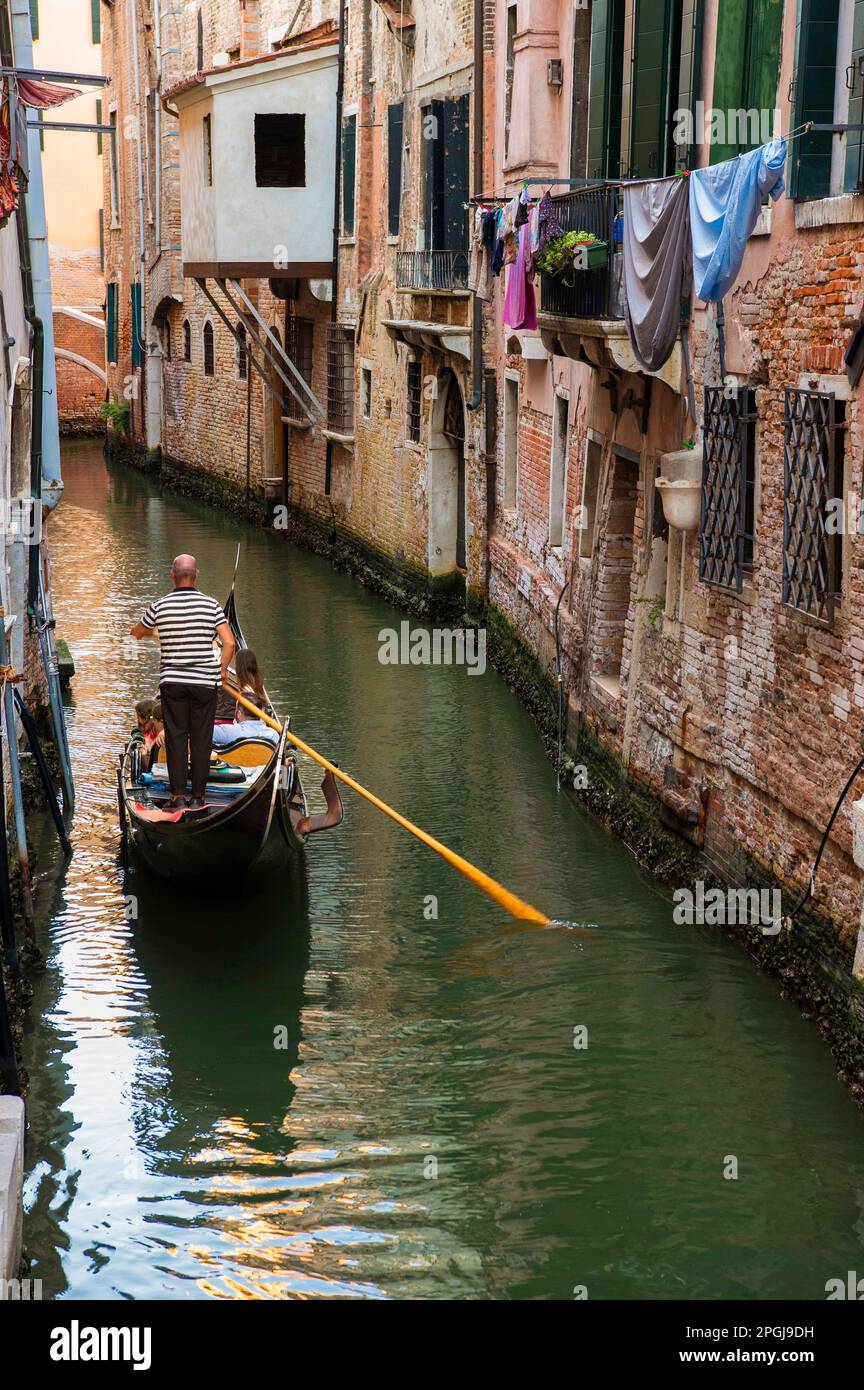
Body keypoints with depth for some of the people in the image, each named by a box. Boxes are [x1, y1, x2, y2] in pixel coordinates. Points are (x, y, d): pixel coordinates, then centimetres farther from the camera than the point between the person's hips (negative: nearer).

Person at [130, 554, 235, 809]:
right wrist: (222, 670, 7)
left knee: (175, 738, 6)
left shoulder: (160, 606, -4)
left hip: (172, 682, 0)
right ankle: (197, 796, 8)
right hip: (205, 683, 0)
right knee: (201, 739, 5)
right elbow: (229, 643, -10)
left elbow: (137, 633, 13)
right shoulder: (211, 605, -7)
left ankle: (177, 795, 4)